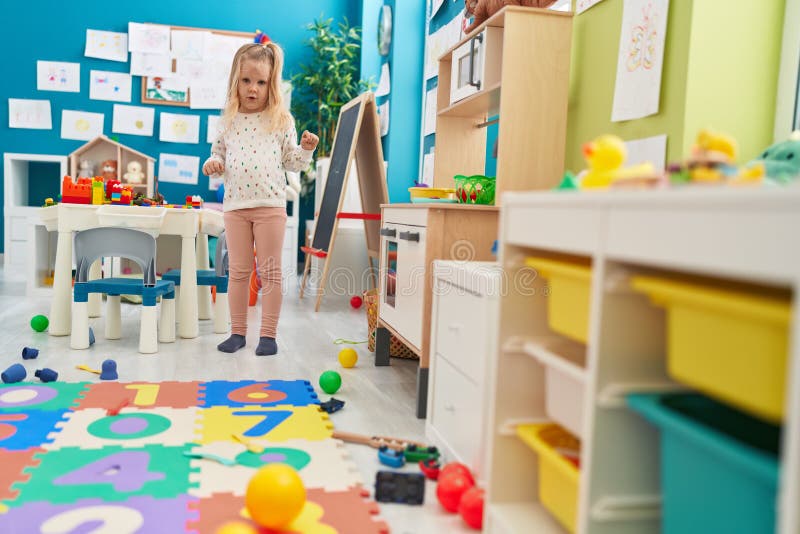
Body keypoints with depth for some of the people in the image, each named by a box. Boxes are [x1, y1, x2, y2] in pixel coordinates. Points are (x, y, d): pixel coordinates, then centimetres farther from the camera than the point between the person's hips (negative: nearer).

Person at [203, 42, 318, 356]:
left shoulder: (282, 120, 2)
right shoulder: (228, 121, 7)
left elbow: (291, 161, 7)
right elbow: (218, 152, 18)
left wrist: (306, 150, -13)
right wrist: (213, 163, -4)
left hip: (271, 204, -2)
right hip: (235, 205, 2)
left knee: (270, 271, 2)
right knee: (238, 270, 9)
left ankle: (268, 334, 11)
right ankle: (238, 331, 20)